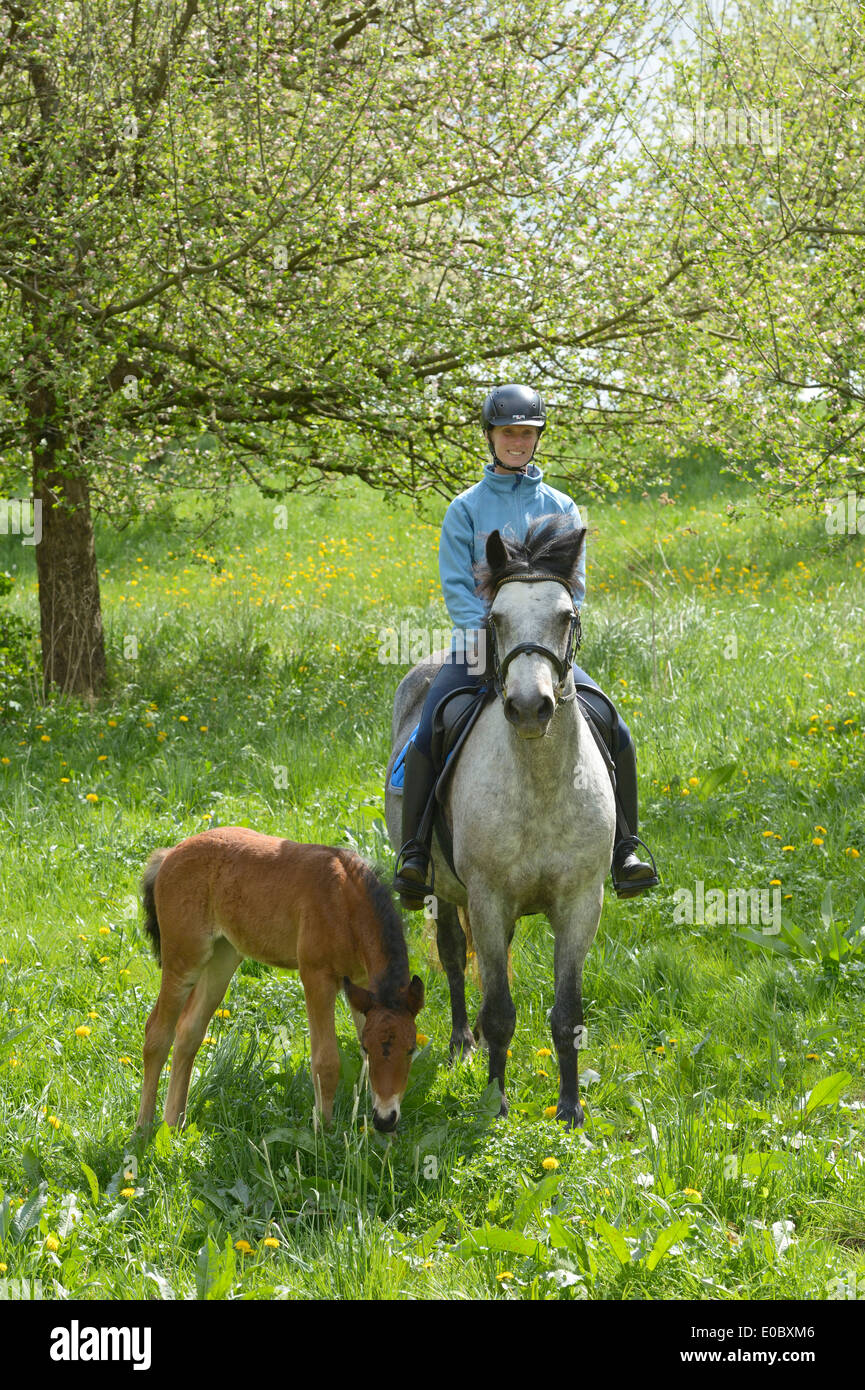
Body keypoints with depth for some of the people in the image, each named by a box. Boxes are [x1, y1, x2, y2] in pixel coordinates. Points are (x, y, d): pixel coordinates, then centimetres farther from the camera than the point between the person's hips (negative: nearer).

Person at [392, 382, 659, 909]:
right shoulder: (467, 508, 7)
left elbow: (573, 586, 7)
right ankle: (414, 852, -16)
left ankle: (625, 849, -6)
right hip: (478, 644, -1)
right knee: (428, 733, -25)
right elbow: (456, 586, 1)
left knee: (615, 728, -17)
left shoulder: (561, 508, 11)